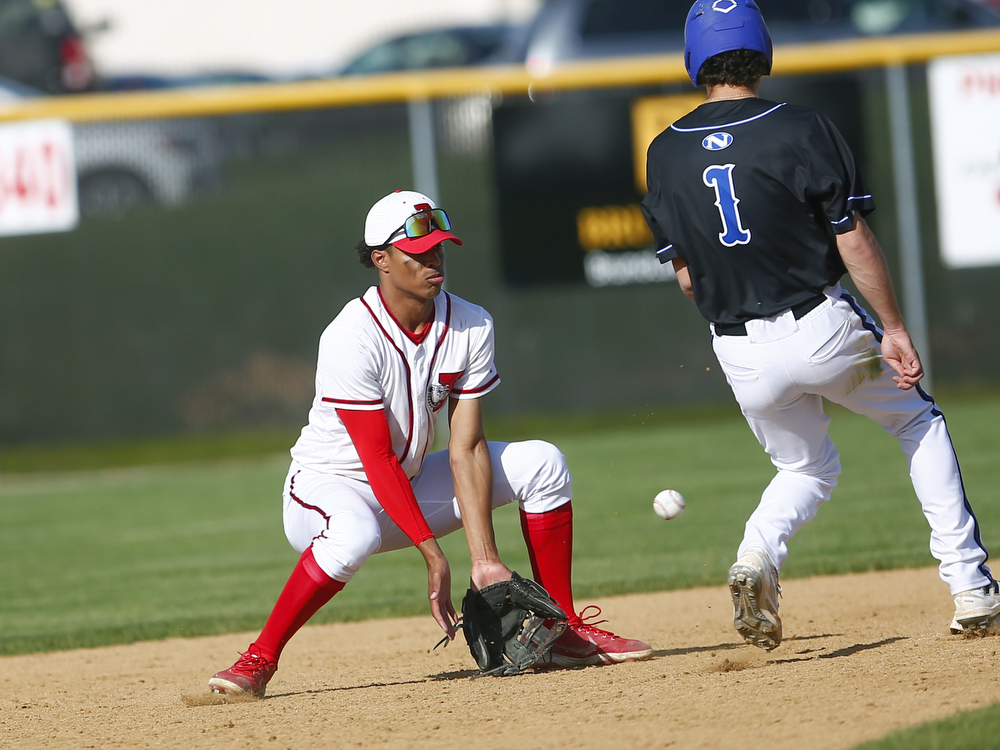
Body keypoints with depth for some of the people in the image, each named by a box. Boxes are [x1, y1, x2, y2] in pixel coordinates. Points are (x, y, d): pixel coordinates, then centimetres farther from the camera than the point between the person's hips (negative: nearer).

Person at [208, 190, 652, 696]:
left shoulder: (470, 327, -8)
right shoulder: (351, 339, -25)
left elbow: (466, 449, -11)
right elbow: (378, 462, -26)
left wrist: (485, 560, -20)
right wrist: (433, 556, -30)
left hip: (410, 484, 7)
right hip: (329, 487, -7)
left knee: (541, 464, -5)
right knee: (353, 535, -42)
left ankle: (564, 631, 2)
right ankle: (259, 662, -27)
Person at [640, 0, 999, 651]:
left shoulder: (665, 153, 2)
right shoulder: (800, 129, -10)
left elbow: (685, 274, 7)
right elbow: (854, 241, -11)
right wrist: (894, 329, -4)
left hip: (740, 354, 3)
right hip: (821, 328, -3)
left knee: (808, 468, 25)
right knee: (920, 422, 21)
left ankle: (758, 553, -8)